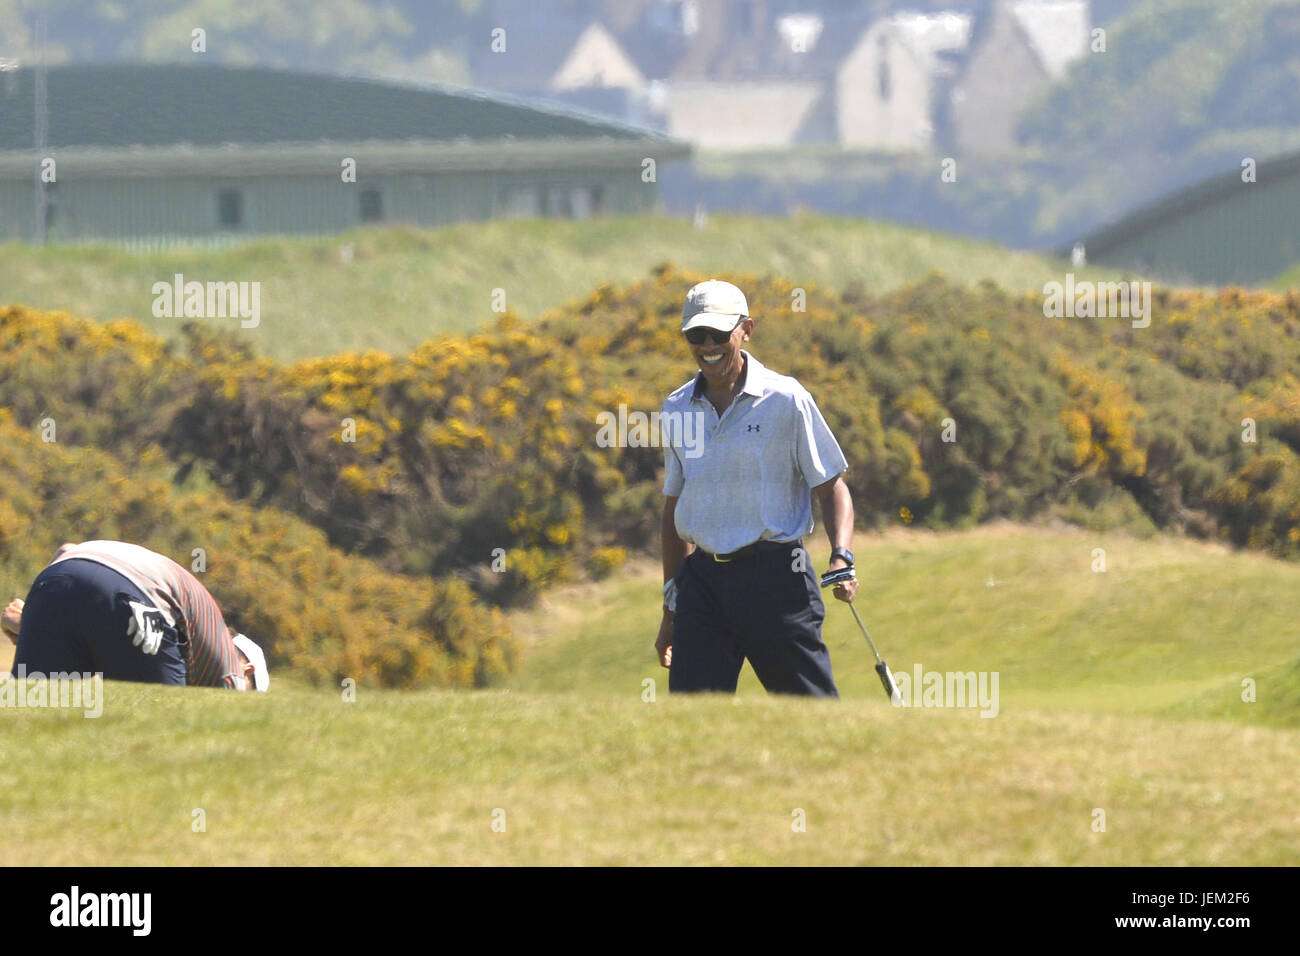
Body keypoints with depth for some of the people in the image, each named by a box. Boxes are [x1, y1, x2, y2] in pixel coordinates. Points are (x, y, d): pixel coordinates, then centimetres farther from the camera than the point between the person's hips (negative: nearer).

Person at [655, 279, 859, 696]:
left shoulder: (786, 400, -3)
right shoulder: (677, 410, 11)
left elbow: (832, 487, 1)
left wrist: (841, 558, -17)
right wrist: (671, 609, 19)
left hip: (775, 578, -4)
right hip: (702, 580, 4)